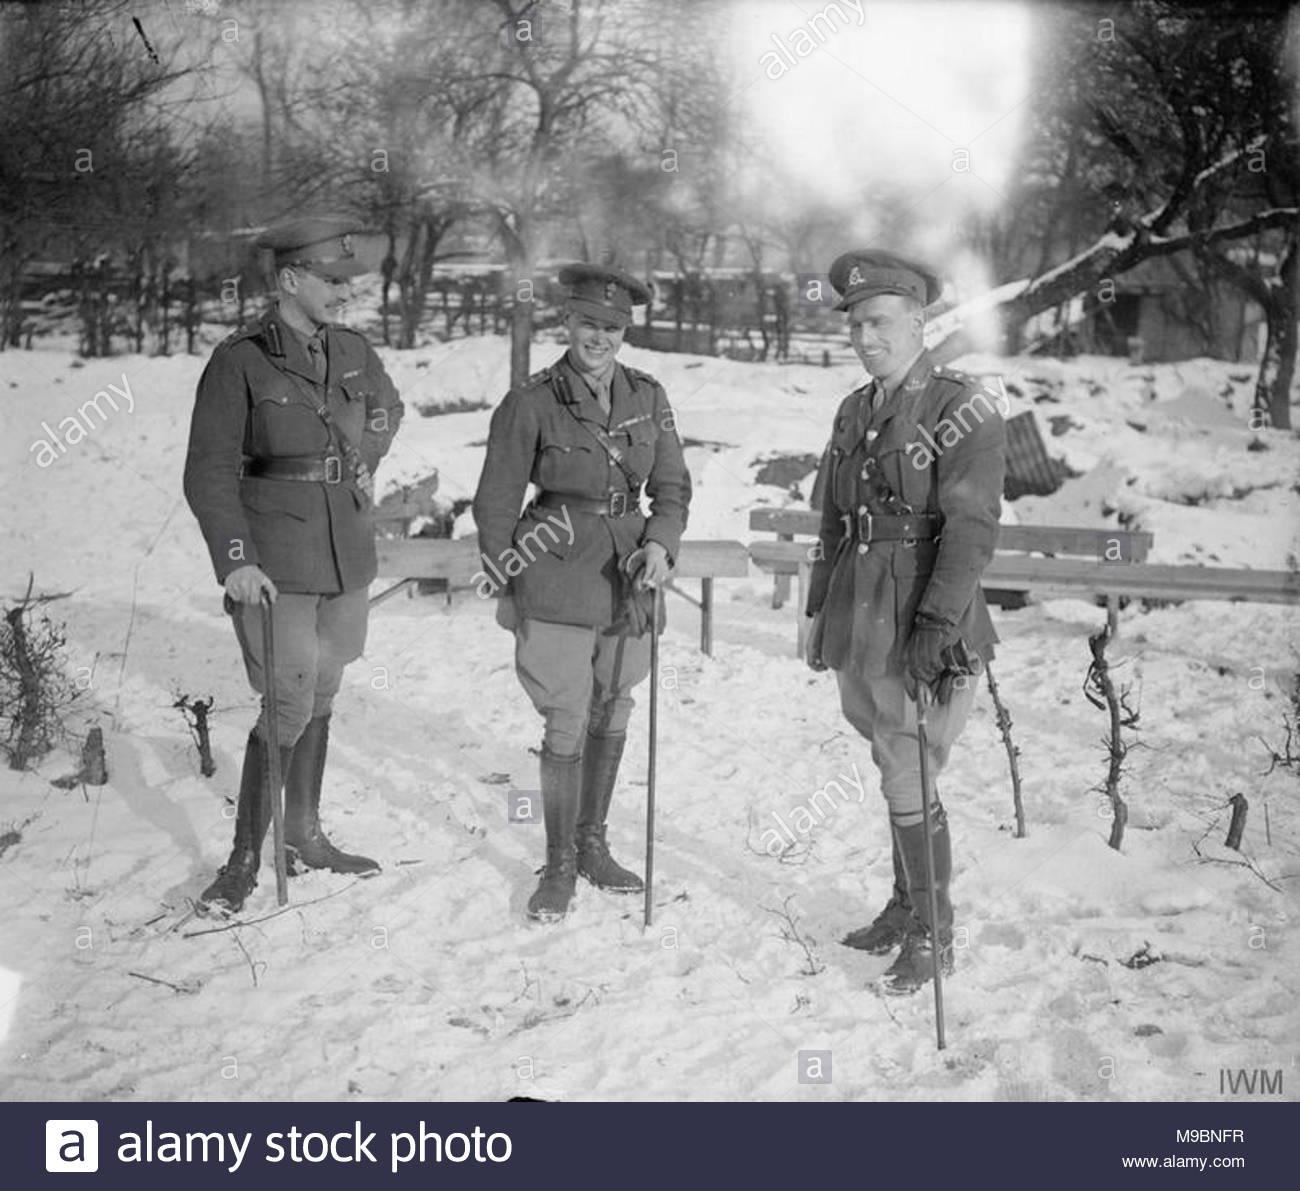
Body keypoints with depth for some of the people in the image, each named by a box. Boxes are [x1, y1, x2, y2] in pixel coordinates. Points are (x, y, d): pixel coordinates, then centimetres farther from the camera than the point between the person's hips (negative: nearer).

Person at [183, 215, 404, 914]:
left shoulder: (352, 351, 6)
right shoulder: (239, 363, -11)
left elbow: (387, 411, 29)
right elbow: (208, 474, -12)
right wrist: (234, 560, -21)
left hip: (348, 557, 6)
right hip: (276, 566, -6)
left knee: (320, 698, 15)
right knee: (289, 709, -8)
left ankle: (303, 836, 29)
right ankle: (244, 860, 5)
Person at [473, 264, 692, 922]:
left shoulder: (648, 397, 4)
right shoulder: (531, 403, -8)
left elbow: (671, 486, 10)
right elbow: (495, 502, -1)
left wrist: (660, 544, -9)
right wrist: (504, 589, 0)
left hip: (627, 576, 5)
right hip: (556, 579, -4)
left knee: (611, 717, 14)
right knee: (566, 725, -5)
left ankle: (593, 844, 31)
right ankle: (559, 865, 11)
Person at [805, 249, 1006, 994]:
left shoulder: (963, 408, -9)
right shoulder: (854, 413, 14)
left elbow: (972, 527, -16)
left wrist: (937, 624, -21)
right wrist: (821, 610, 19)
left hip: (925, 629, -7)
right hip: (859, 623, 7)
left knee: (909, 785, -3)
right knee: (895, 775, 16)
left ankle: (933, 936, 11)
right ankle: (904, 907, 30)